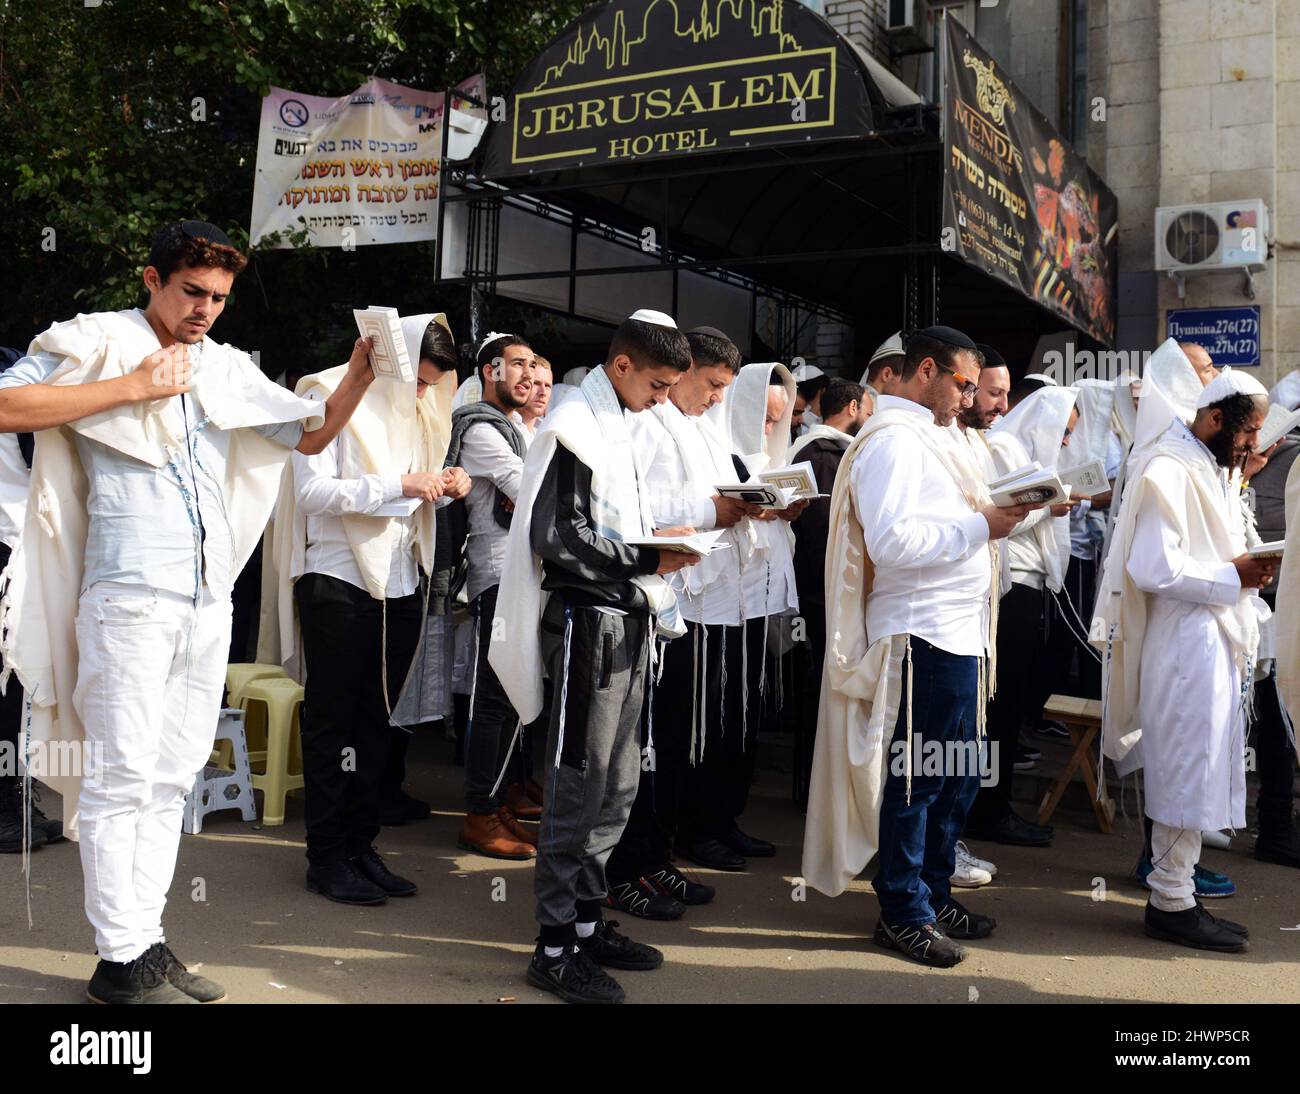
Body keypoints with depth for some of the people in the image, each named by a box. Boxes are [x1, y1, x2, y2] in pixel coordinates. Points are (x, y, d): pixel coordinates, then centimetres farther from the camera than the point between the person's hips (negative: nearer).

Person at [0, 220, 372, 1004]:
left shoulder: (227, 369, 16)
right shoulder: (96, 342, 1)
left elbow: (311, 435, 19)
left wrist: (356, 380, 0)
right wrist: (135, 387, -13)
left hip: (208, 601, 6)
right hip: (130, 597, -6)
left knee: (172, 778, 10)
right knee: (123, 777, -3)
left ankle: (149, 941, 19)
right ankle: (122, 960, 5)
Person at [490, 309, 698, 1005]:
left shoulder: (615, 427, 17)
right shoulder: (575, 426, -11)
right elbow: (556, 540, -18)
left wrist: (656, 609, 14)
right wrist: (649, 559, -19)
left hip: (626, 625, 9)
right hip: (587, 622, -9)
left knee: (617, 788, 13)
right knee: (578, 788, -4)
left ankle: (586, 921, 25)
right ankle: (555, 948, 6)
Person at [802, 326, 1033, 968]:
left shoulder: (926, 435, 18)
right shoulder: (892, 439, -13)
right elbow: (891, 542, -24)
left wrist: (993, 514, 10)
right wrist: (979, 526, -18)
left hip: (958, 631, 10)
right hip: (921, 634, -10)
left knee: (957, 777, 16)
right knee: (915, 777, 1)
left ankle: (934, 895, 30)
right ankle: (902, 912, 14)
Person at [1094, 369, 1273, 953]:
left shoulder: (1213, 468, 17)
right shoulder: (1168, 472, -15)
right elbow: (1153, 568, -23)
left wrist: (1247, 569, 6)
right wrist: (1233, 577, -16)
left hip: (1214, 642, 10)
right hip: (1185, 646, -10)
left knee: (1197, 776, 13)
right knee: (1187, 775, -3)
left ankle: (1174, 891, 23)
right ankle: (1171, 902, 8)